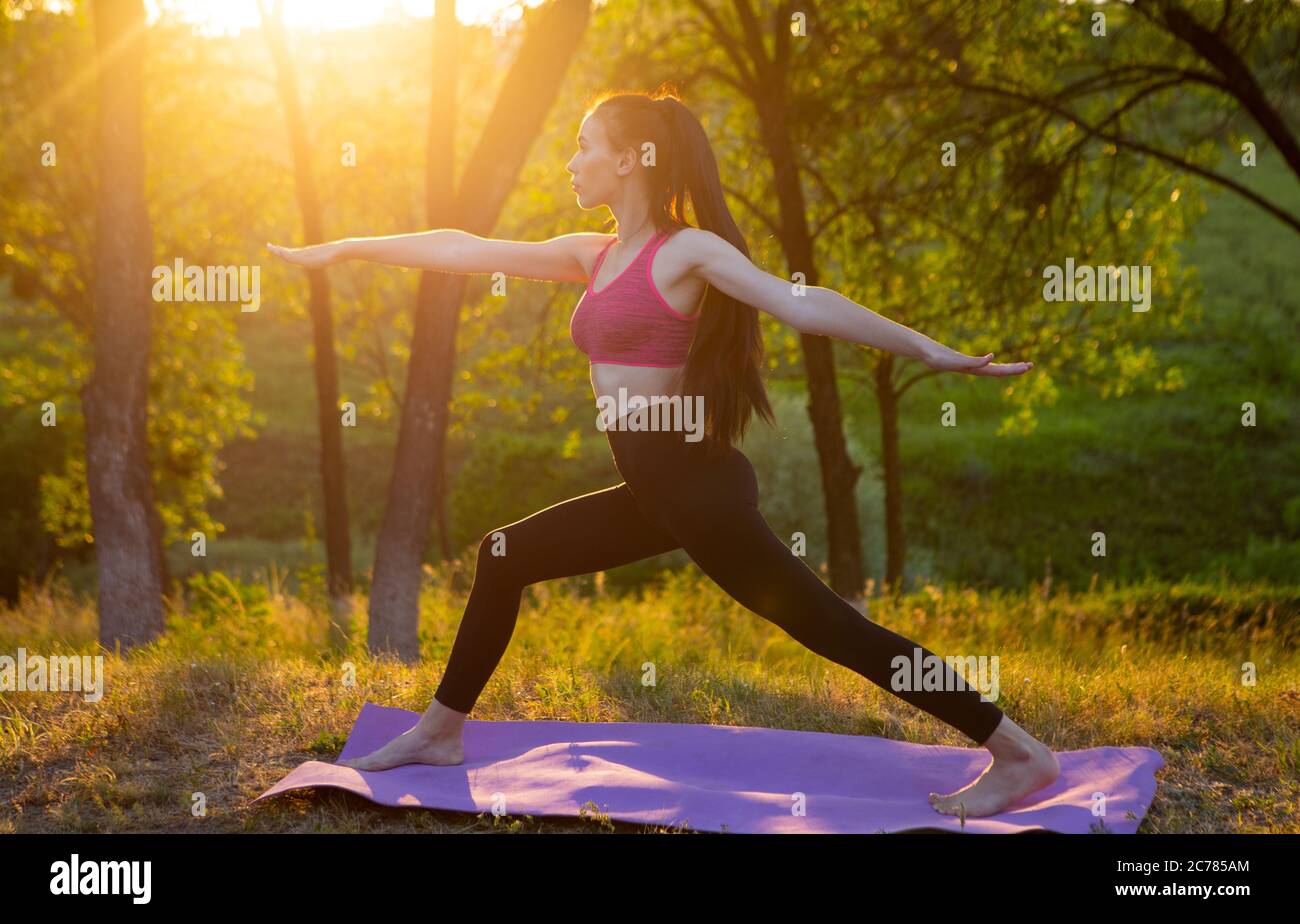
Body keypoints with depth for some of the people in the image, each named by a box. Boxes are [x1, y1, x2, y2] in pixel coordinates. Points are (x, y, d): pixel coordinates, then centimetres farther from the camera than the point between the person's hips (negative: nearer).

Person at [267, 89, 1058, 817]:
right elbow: (467, 251, 19)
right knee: (506, 557, 15)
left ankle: (1018, 754, -7)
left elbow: (801, 303, -20)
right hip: (656, 488, 8)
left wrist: (927, 349, -29)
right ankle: (441, 732, 30)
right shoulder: (593, 255, 13)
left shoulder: (688, 251, -10)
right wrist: (344, 250, 24)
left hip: (696, 481, -8)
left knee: (822, 620, -10)